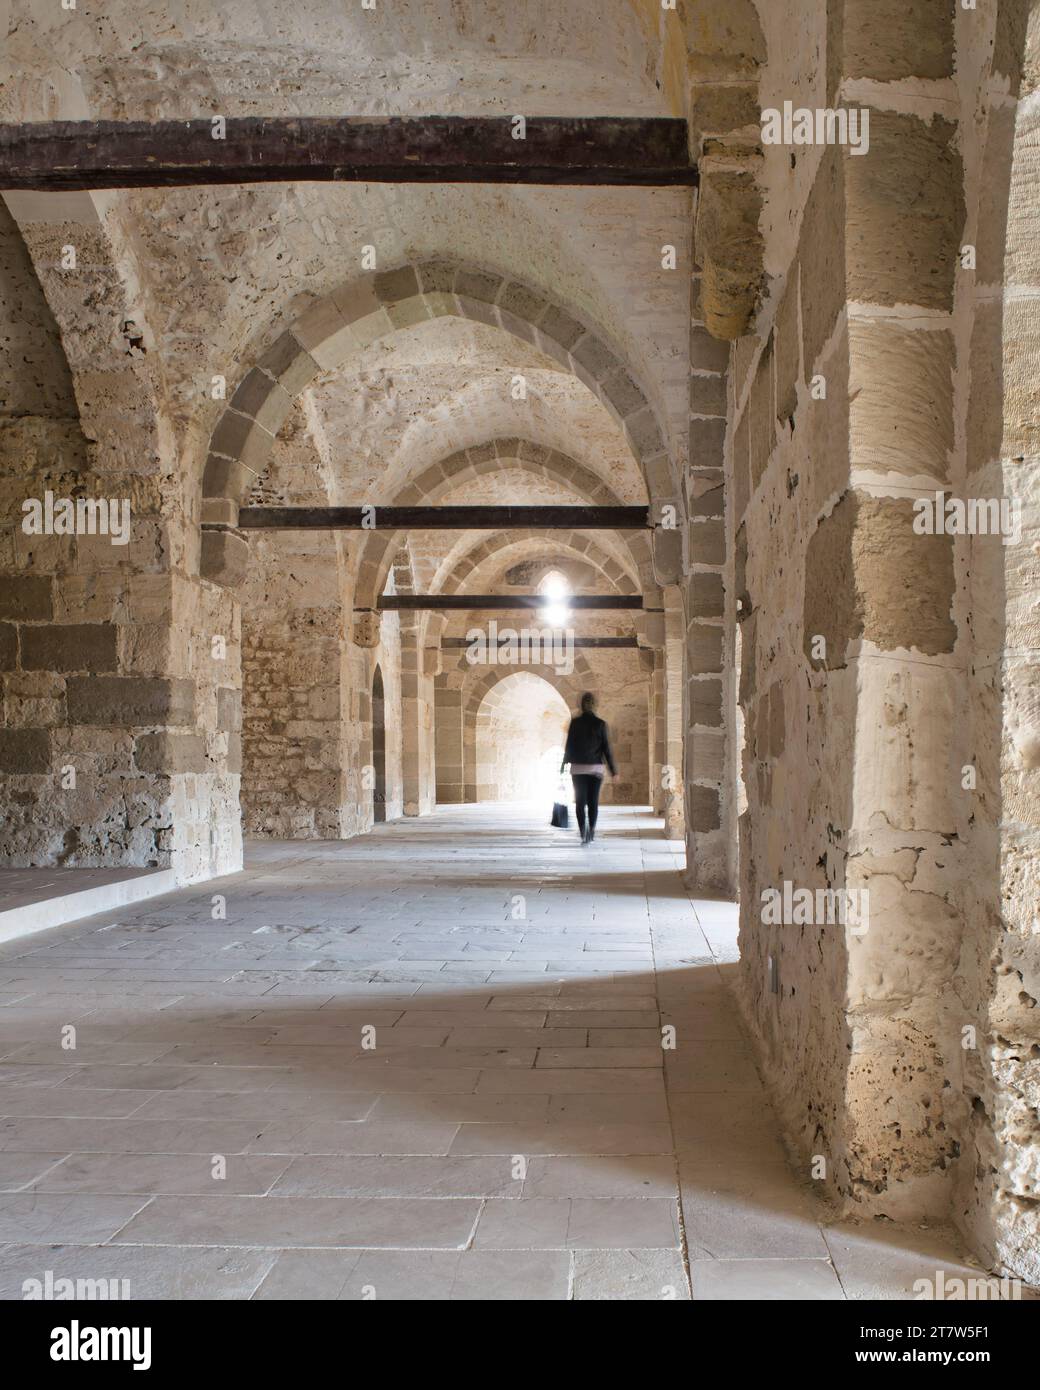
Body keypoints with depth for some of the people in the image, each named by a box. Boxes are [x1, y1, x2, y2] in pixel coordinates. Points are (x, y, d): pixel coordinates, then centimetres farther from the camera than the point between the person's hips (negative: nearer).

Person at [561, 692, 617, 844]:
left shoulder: (575, 723, -3)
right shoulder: (600, 724, -3)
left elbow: (569, 746, 0)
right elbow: (606, 748, -3)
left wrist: (564, 764, 11)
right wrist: (613, 769, 3)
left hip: (578, 767, 0)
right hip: (596, 767, 0)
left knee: (580, 801, 2)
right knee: (593, 801, 12)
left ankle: (583, 832, -13)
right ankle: (591, 831, 8)